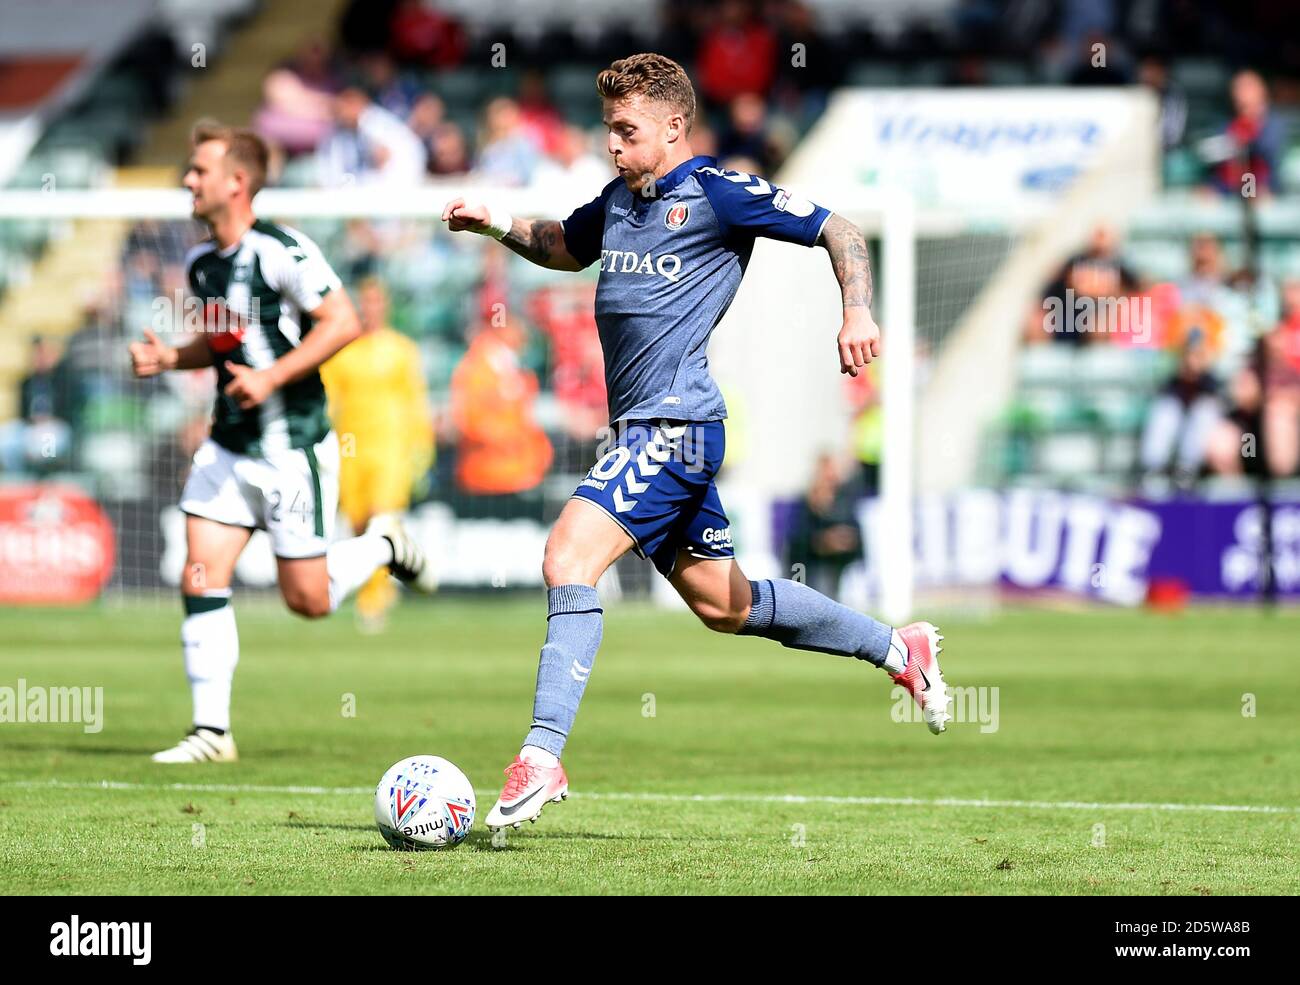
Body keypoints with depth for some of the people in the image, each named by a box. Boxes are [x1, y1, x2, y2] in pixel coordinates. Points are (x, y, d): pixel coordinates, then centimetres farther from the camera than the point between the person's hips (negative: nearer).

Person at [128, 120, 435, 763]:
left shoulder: (281, 252, -17)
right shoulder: (201, 263, 8)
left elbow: (342, 323, -19)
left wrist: (272, 376, -23)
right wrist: (168, 358, 3)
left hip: (293, 449, -7)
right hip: (229, 445, 7)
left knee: (307, 600, -1)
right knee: (201, 580, -5)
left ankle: (384, 546, 29)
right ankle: (211, 731, -1)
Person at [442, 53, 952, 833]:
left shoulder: (718, 193, -7)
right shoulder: (620, 200, 16)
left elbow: (839, 232, -5)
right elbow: (563, 247, 35)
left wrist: (858, 313, -20)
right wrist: (495, 223, 17)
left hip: (675, 425, -9)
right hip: (646, 429, 9)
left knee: (569, 558, -22)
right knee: (725, 606, 17)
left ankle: (542, 759, -24)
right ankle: (900, 651, 32)